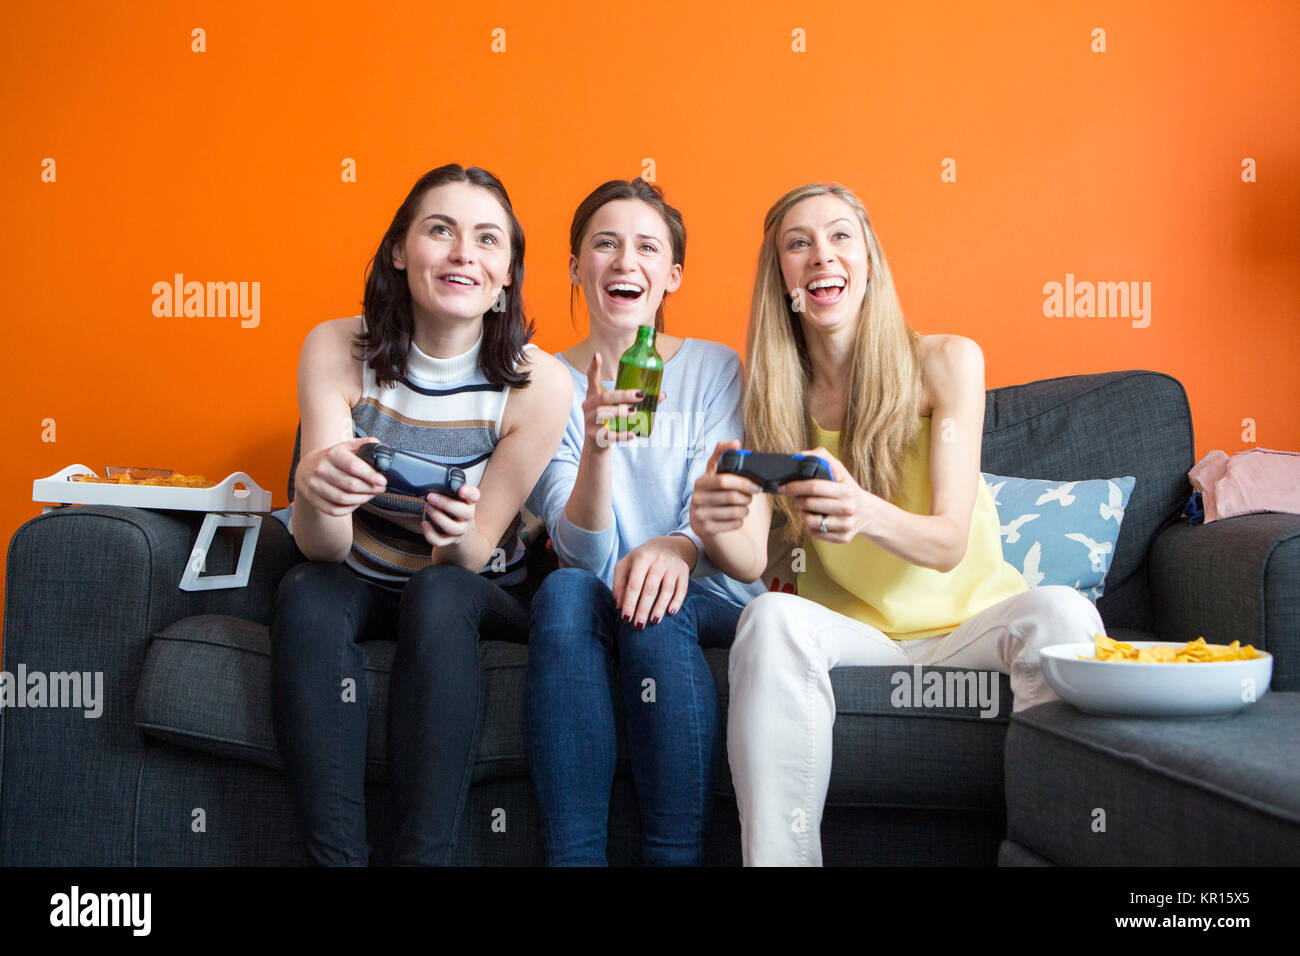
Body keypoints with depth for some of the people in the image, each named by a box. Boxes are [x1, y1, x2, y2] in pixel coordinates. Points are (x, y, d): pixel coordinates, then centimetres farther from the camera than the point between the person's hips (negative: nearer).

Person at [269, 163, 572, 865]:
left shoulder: (538, 383, -17)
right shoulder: (337, 349, -13)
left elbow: (474, 558, -11)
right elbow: (323, 550, -18)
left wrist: (460, 537, -36)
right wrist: (316, 490, -42)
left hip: (482, 597, -1)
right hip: (361, 586, 2)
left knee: (438, 593, -33)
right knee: (305, 593, -30)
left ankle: (422, 858, -30)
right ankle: (337, 858, -30)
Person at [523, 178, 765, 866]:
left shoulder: (716, 370, 1)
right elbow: (583, 552, -10)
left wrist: (679, 546, -33)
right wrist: (596, 446, -30)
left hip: (706, 596, -1)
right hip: (589, 599, 1)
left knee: (653, 605, -33)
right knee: (565, 591, -32)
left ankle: (676, 857, -28)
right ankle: (572, 857, -31)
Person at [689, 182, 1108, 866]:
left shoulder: (945, 361, -4)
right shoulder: (771, 389, 3)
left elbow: (950, 543, -12)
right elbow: (753, 561, -7)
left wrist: (864, 513, -36)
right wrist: (714, 528, -33)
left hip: (970, 618, -1)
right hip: (853, 635, 1)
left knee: (1060, 611, -31)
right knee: (772, 619, -30)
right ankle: (777, 857, -25)